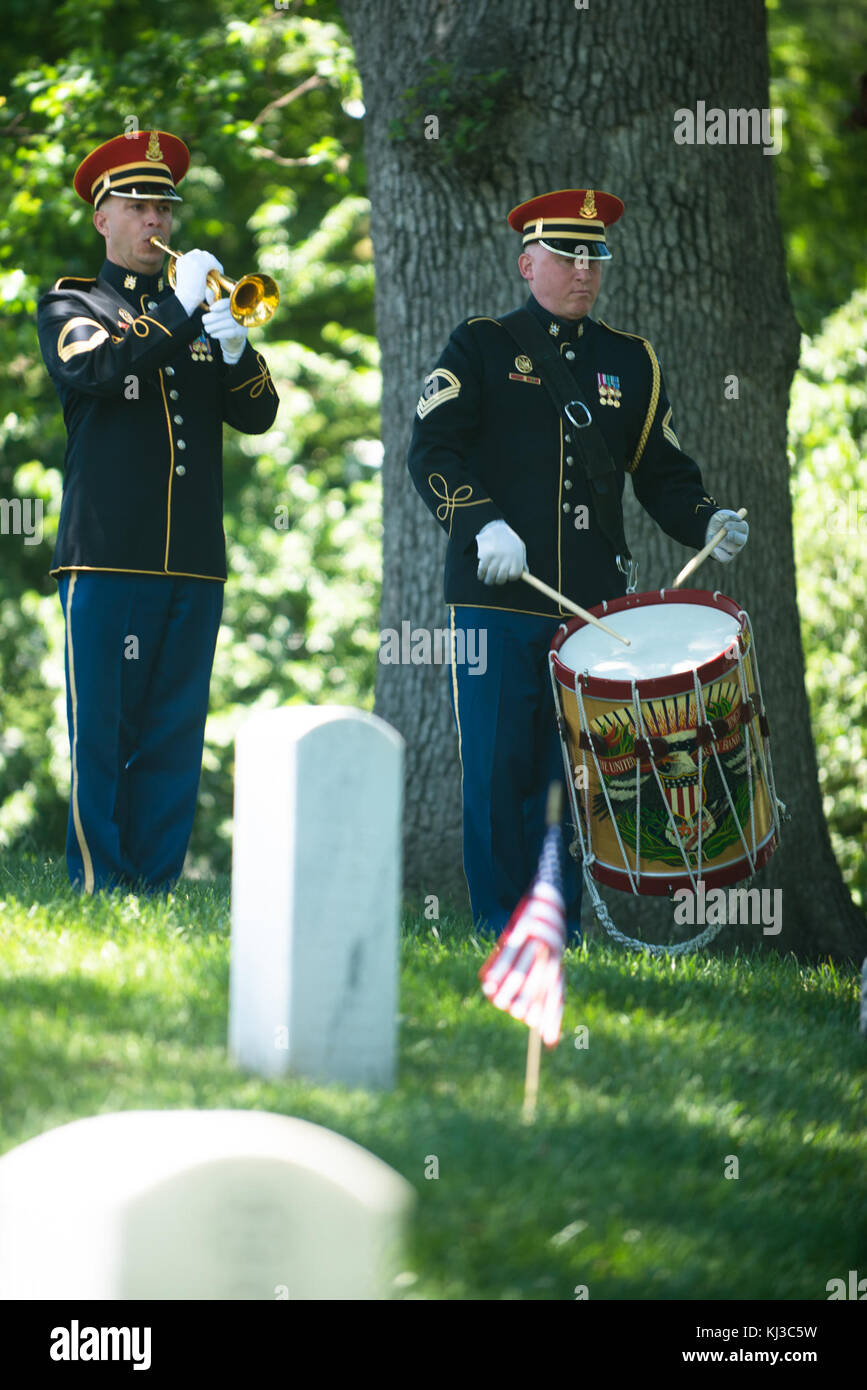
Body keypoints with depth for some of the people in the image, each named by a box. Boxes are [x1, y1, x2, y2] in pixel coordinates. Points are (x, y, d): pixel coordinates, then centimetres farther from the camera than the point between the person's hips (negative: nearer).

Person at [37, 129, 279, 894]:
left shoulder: (199, 309, 20)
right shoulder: (72, 305, 9)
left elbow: (259, 415, 10)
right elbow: (90, 367, -14)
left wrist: (235, 350, -9)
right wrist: (179, 310, -17)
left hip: (193, 560, 4)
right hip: (107, 556, -4)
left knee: (175, 734, 2)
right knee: (100, 731, -6)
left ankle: (158, 886, 4)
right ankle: (96, 885, -3)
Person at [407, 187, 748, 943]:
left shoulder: (631, 362, 16)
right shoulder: (481, 347, 5)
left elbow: (662, 469, 17)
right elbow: (433, 449, -5)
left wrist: (707, 522, -3)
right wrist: (482, 524, -21)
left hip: (593, 605, 3)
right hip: (496, 602, -3)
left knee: (572, 769, 2)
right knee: (498, 768, -3)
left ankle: (561, 922, 10)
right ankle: (499, 924, 5)